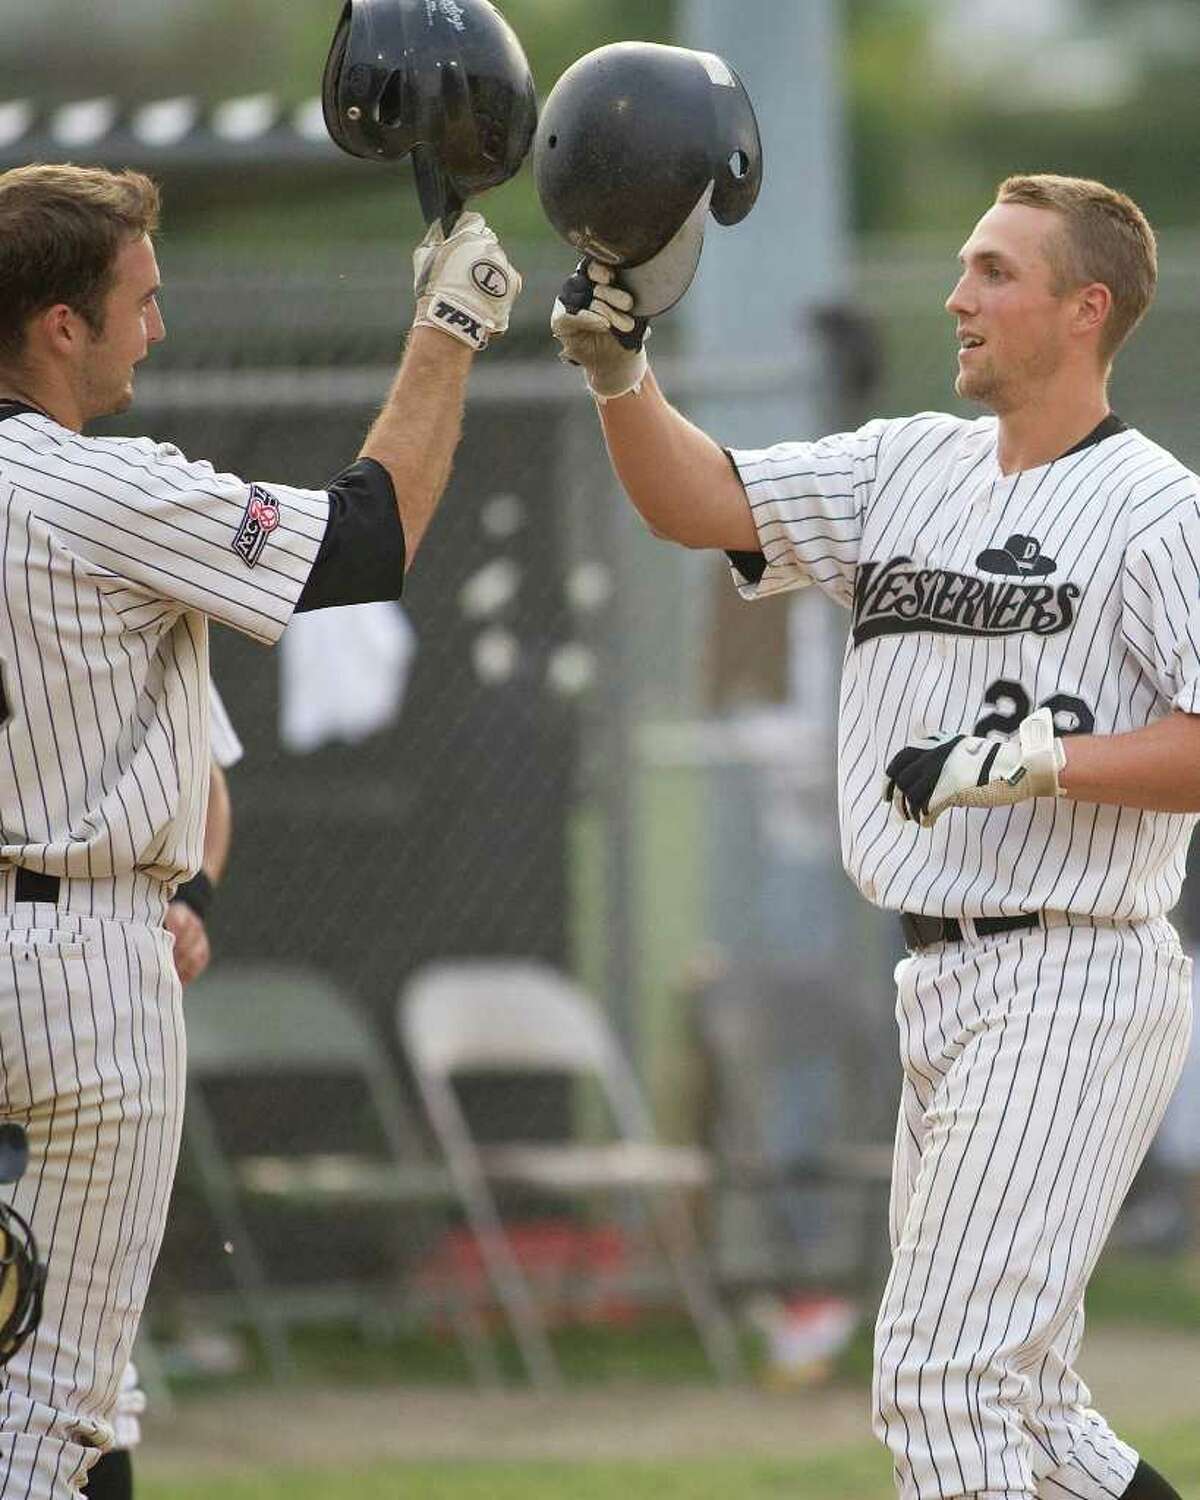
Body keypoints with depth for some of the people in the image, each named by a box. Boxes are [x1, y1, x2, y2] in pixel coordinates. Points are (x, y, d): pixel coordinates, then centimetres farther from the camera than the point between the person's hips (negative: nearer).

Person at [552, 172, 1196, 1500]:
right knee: (1010, 1393, 15)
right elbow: (701, 503, 8)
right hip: (942, 985, 8)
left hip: (1073, 984, -8)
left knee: (939, 1372, -13)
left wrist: (1041, 758, -24)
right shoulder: (911, 467, 13)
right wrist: (619, 375, -9)